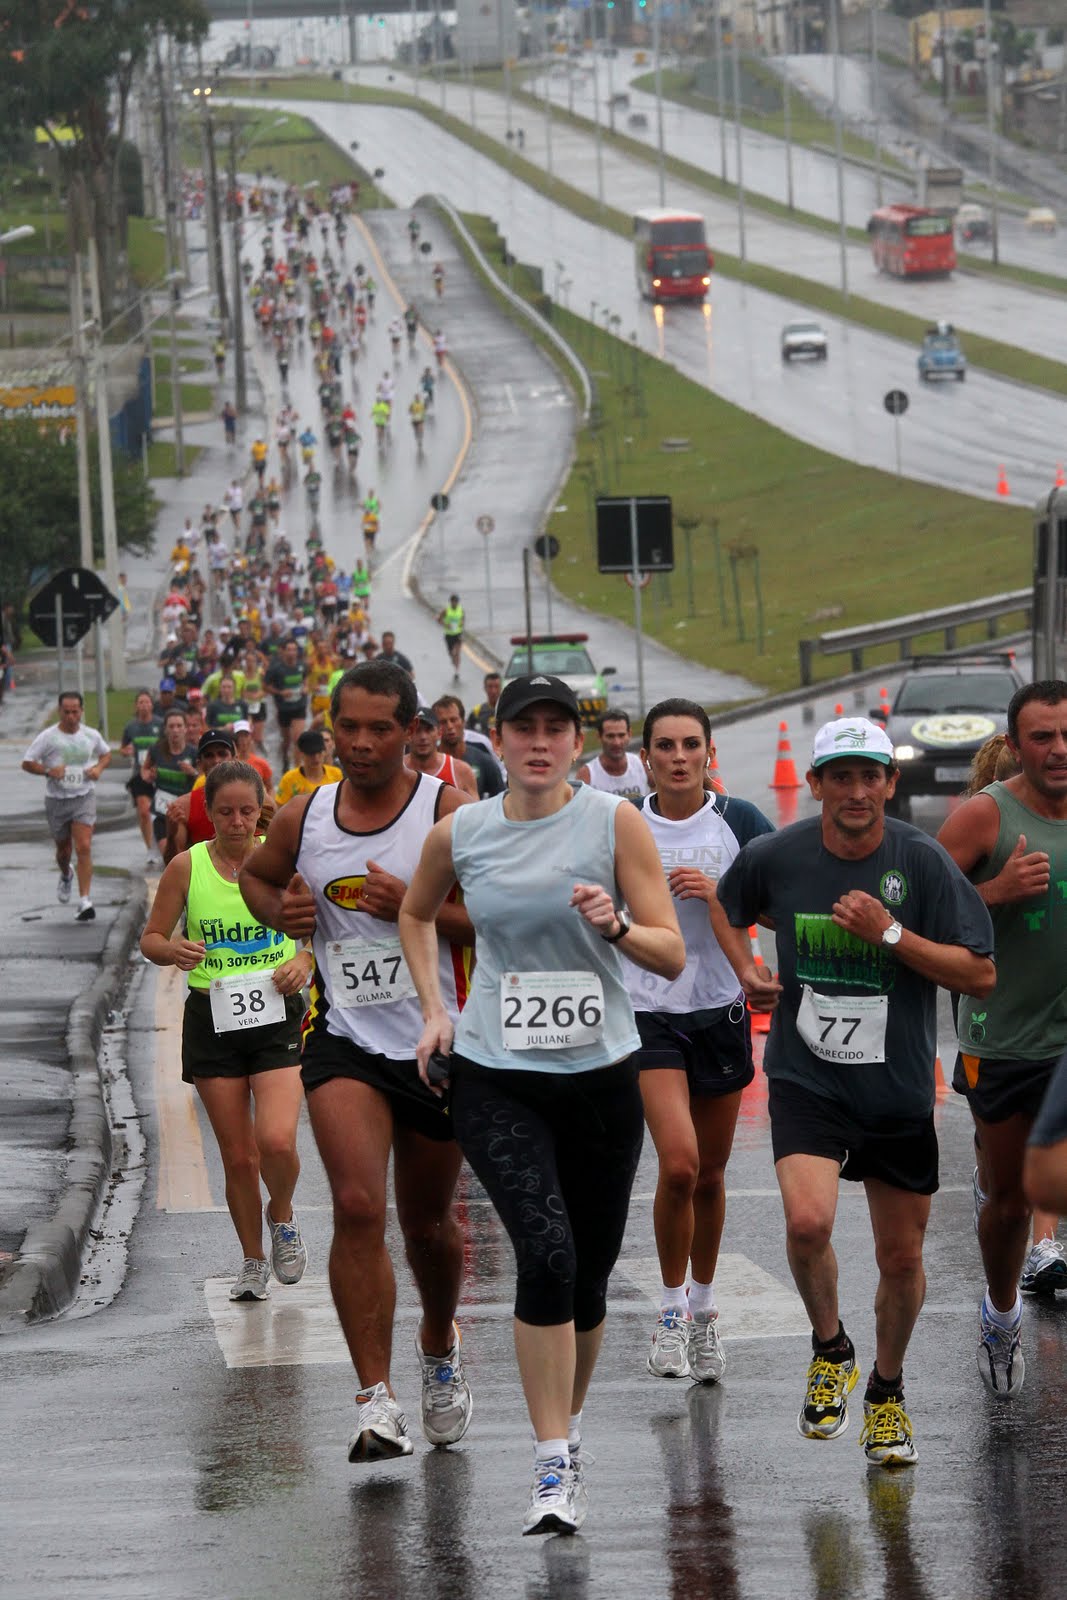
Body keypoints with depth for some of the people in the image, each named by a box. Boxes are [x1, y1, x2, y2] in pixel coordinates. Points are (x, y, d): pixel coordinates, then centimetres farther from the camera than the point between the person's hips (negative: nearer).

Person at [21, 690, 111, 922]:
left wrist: (99, 768, -2)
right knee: (63, 849, 14)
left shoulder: (91, 735, 0)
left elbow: (106, 754, 20)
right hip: (56, 799, 0)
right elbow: (27, 763, -2)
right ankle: (65, 876, 49)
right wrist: (48, 771, -19)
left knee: (83, 848, -15)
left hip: (84, 797, 0)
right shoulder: (48, 737, -7)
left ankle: (85, 901, -16)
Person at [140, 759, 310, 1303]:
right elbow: (151, 939, 5)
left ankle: (282, 1216, 14)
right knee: (237, 1155, 4)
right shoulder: (187, 866, -1)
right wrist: (174, 950, -17)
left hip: (277, 1015, -1)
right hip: (212, 1017, 1)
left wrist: (305, 961, -11)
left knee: (277, 1142, -18)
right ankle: (253, 1262, 23)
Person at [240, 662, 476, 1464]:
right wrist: (281, 912, 1)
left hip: (437, 1039, -1)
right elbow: (257, 876, 23)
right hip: (345, 1038, 1)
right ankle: (377, 1399, -18)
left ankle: (441, 1342, 46)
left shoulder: (450, 812, -9)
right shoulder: (304, 819, 2)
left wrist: (414, 907, -23)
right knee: (358, 1206, -19)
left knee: (428, 1222, 14)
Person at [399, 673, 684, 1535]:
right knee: (547, 1253, -19)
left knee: (589, 1274, 9)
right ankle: (552, 1466, -15)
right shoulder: (460, 834, 2)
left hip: (601, 1076, 1)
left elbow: (672, 956, -4)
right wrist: (435, 1008, 12)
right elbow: (416, 914, 24)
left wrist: (615, 924, -24)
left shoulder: (615, 822, -4)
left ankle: (569, 1425, 35)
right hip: (496, 1081, -1)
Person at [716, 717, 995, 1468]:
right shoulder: (775, 857, -5)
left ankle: (887, 1391, 34)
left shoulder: (923, 862, -9)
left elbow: (981, 974, -10)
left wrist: (889, 934, -18)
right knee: (808, 1222, -24)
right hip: (807, 1080, 0)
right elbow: (727, 912, 18)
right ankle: (830, 1349, 5)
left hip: (900, 1091, 0)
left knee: (902, 1257, 8)